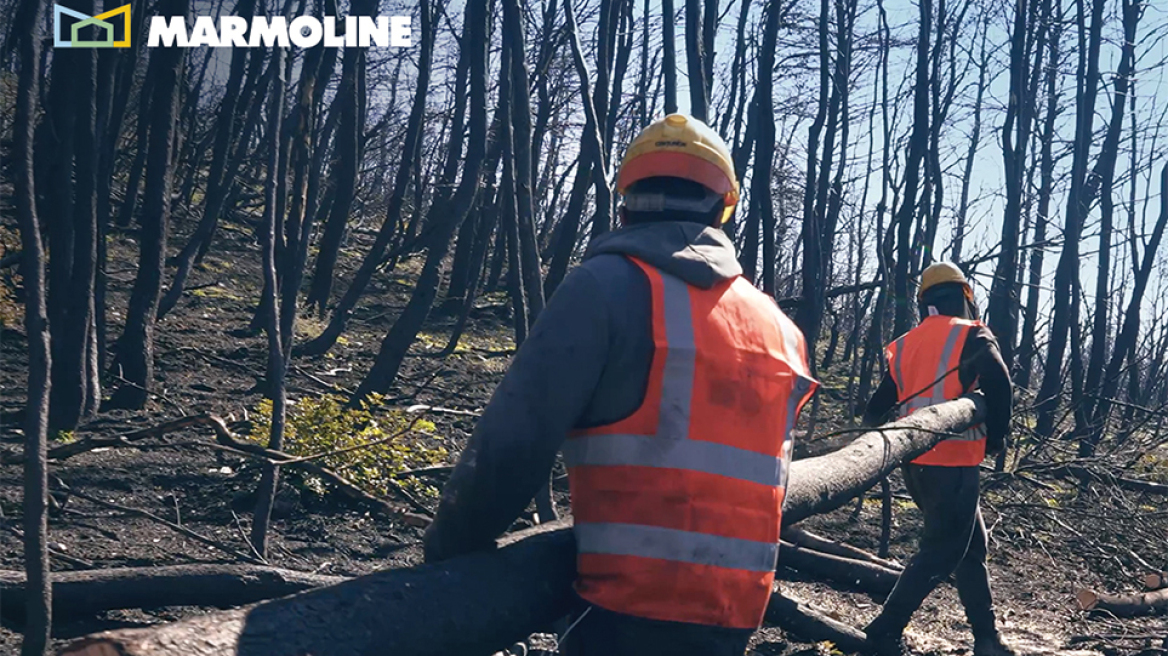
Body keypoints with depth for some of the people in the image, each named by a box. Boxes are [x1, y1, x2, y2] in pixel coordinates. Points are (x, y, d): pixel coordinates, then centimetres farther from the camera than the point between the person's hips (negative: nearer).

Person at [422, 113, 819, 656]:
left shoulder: (609, 285, -8)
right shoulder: (779, 328, 11)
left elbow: (513, 443, -14)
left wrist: (449, 550, -1)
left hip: (633, 604, -7)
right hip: (737, 613, 7)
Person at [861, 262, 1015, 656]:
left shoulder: (903, 345, 12)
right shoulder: (971, 335, -3)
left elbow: (876, 411, 10)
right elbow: (999, 386, -19)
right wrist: (995, 439, -4)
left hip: (914, 464, 6)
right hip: (953, 463, -6)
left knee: (972, 546, 18)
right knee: (940, 554, 0)